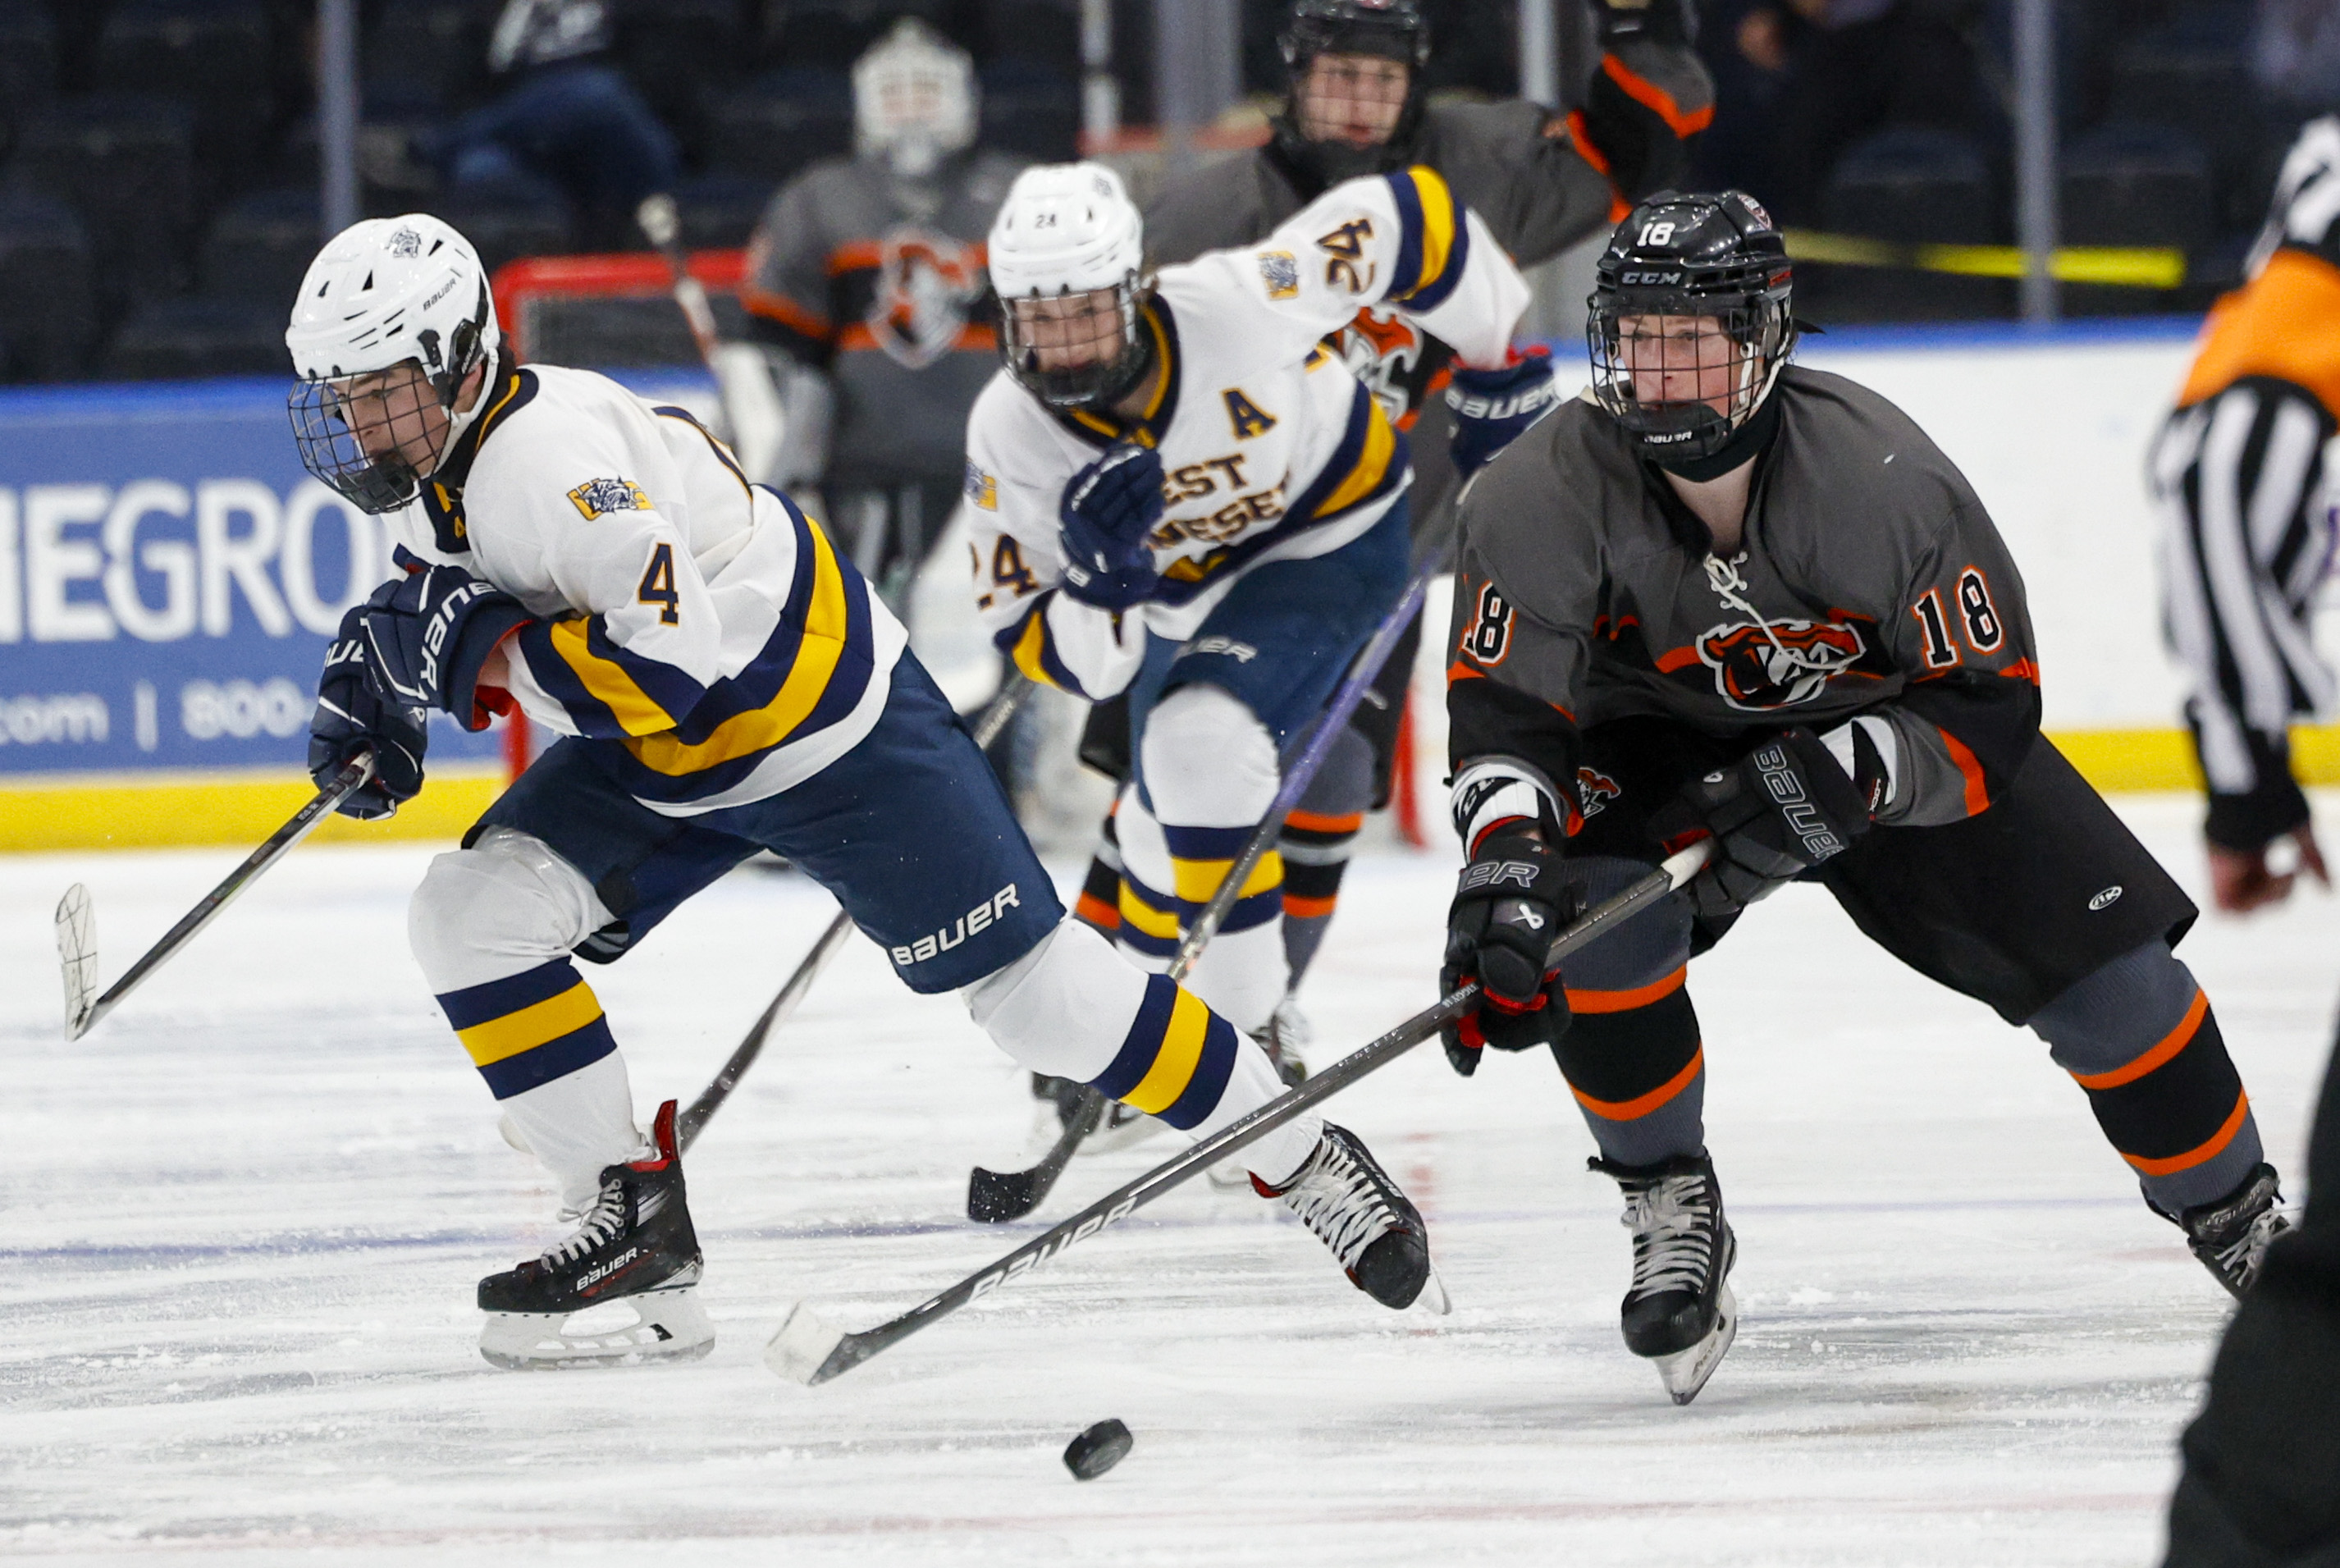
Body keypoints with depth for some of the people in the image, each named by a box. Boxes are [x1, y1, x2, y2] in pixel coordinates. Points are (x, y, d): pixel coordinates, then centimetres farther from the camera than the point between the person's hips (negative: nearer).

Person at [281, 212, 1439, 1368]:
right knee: (471, 917, -8)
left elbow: (670, 663, -39)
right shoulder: (436, 459, -3)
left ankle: (1299, 1153, 14)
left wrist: (473, 646, -37)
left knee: (1021, 980, -3)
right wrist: (377, 679, 0)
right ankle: (638, 1214, -2)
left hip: (825, 722, -9)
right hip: (663, 766, 9)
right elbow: (454, 586, 19)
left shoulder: (552, 453, -31)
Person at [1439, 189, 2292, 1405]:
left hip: (1890, 722, 0)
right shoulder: (1544, 497, -27)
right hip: (1660, 744, 0)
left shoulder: (1882, 476, -31)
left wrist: (1844, 779, -41)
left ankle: (2241, 1225, 14)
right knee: (1588, 906, -30)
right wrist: (1502, 859, -44)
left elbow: (1992, 705, -26)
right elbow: (1503, 706, -25)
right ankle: (1672, 1213, -11)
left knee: (2100, 961, -9)